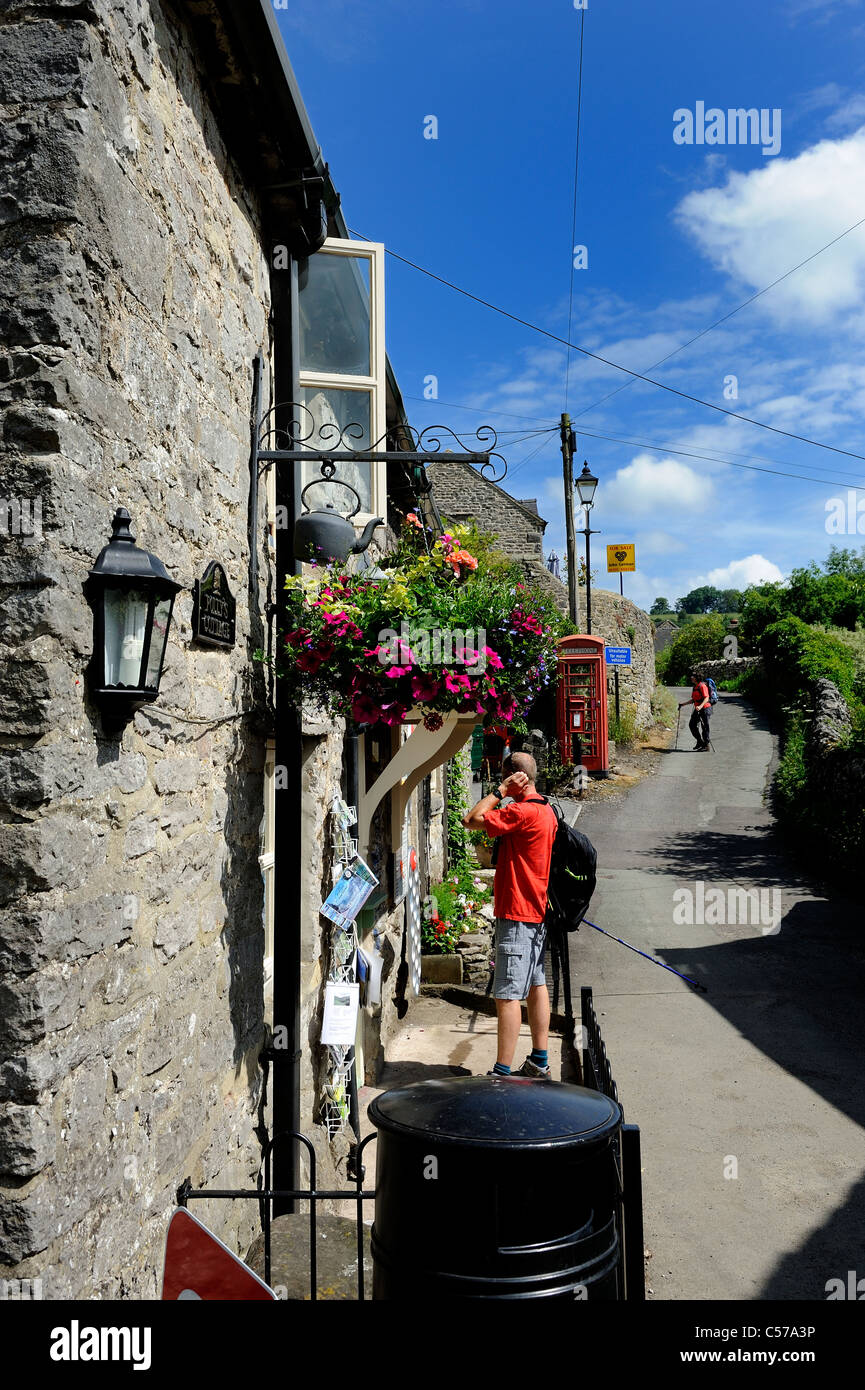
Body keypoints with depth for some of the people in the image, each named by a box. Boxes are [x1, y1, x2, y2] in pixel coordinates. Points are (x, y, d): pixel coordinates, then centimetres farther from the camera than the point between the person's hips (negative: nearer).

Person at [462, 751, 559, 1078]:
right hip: (538, 913, 10)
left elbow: (471, 820, -19)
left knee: (507, 994, -7)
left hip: (516, 915, -10)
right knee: (536, 984, 16)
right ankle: (539, 1062, 25)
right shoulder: (546, 811, 12)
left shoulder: (522, 812, -19)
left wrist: (500, 791, -14)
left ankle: (502, 1072, -4)